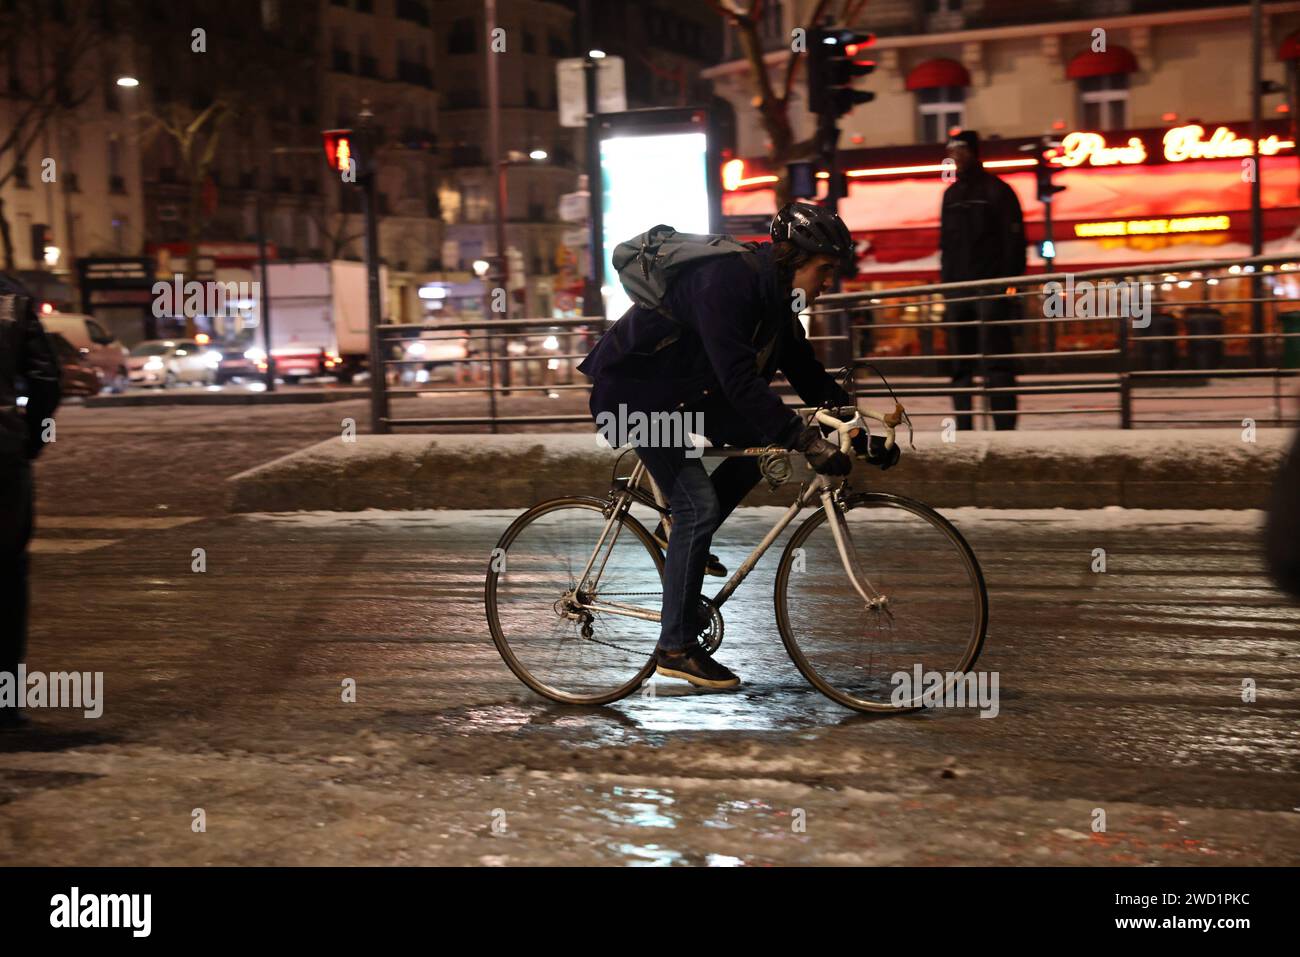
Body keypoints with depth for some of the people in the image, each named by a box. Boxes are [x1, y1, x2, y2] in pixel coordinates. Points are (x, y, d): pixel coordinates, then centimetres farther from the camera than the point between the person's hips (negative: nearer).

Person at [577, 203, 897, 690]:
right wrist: (807, 442, -38)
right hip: (634, 391, -9)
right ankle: (676, 648, -7)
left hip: (679, 389, 9)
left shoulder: (773, 293, 1)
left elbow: (805, 371, 8)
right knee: (699, 505, -14)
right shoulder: (726, 281, -28)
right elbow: (740, 380, -36)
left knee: (763, 440, -1)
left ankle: (680, 533, 13)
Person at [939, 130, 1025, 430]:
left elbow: (1014, 241, -5)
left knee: (997, 360, -10)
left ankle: (1005, 426, -13)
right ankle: (963, 427, 6)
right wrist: (946, 283, 12)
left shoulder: (997, 191, 0)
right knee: (960, 365, 4)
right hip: (958, 289, 6)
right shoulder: (951, 195, 18)